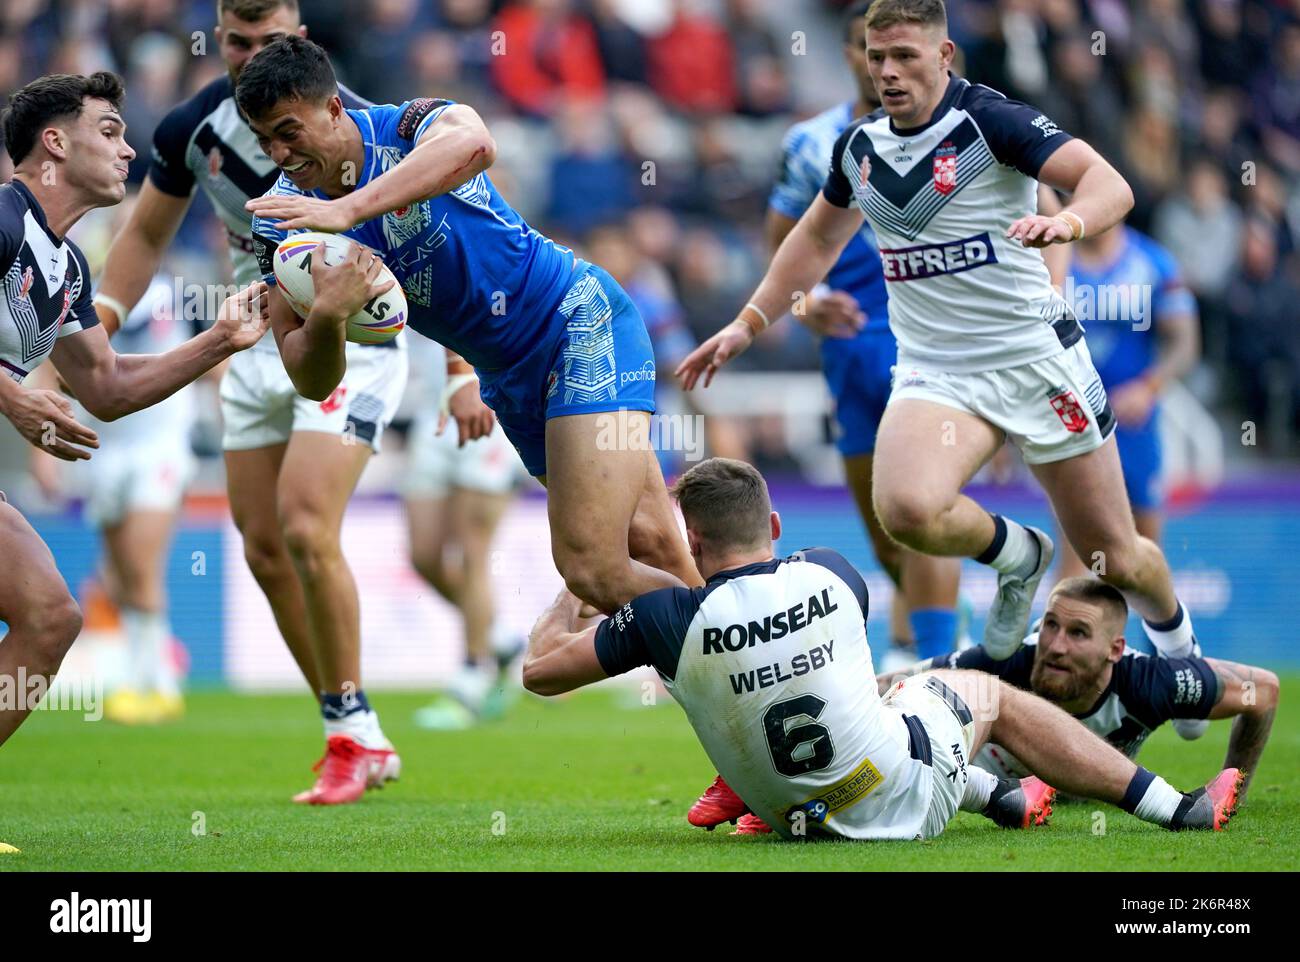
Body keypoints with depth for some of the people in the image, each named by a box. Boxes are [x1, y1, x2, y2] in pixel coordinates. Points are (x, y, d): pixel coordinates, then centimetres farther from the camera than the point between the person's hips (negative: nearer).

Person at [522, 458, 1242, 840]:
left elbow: (540, 669, -6)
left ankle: (998, 795, 45)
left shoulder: (666, 618, -18)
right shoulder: (831, 577, -11)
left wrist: (575, 586, 12)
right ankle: (1175, 809, 34)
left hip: (795, 818, 1)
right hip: (907, 801, -1)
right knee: (986, 691, 29)